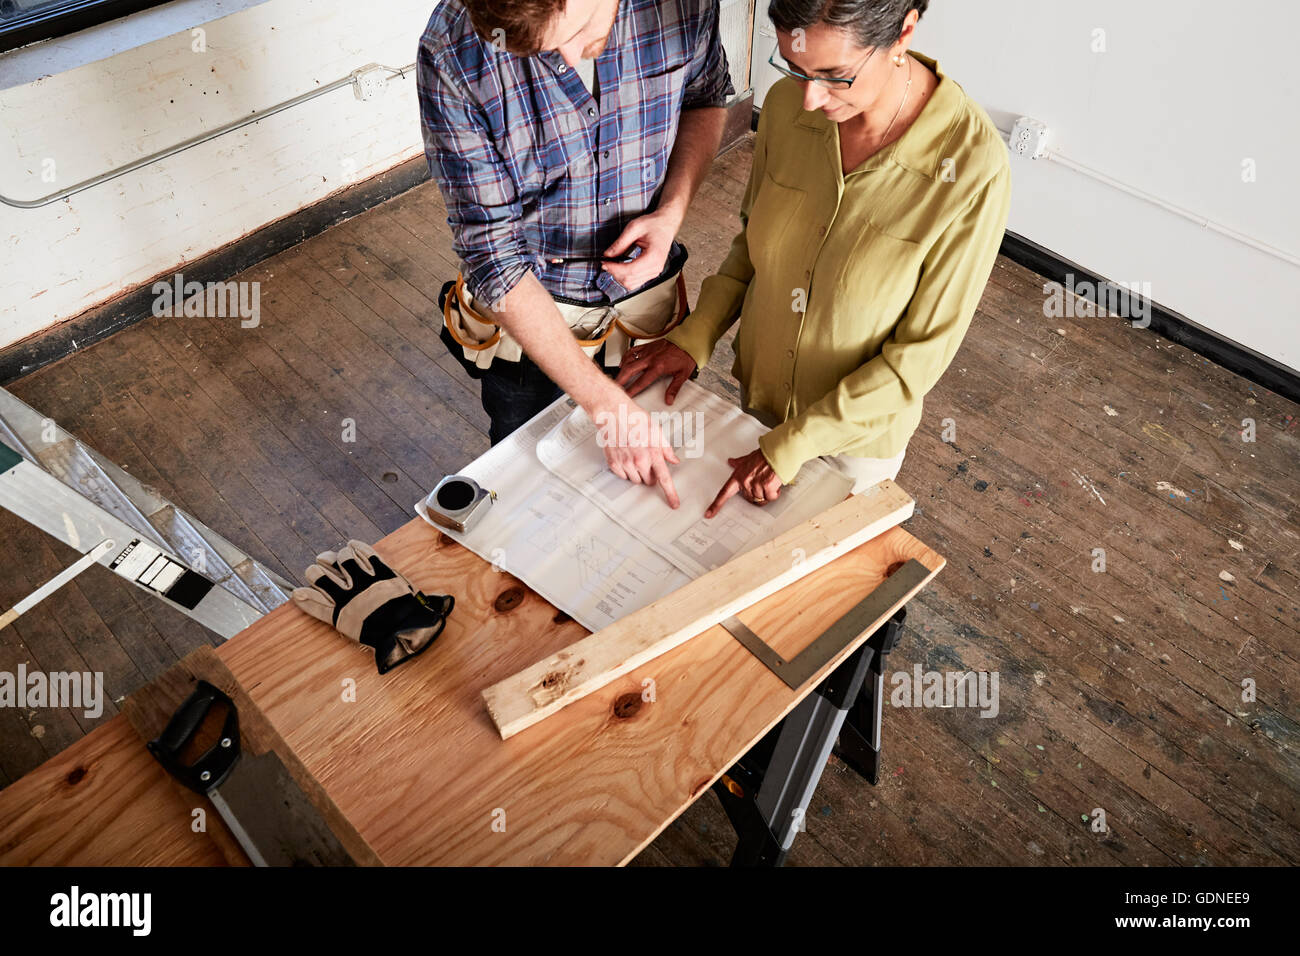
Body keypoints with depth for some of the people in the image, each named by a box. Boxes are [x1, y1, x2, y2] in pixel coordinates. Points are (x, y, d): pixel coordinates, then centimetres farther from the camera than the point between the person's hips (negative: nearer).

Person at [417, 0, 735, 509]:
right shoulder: (451, 52, -27)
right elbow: (492, 255, -26)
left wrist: (671, 212, -17)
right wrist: (609, 404, -31)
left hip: (646, 297, 2)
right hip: (526, 314, -2)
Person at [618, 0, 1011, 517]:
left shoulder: (973, 168, -31)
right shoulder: (787, 105, -17)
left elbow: (920, 355, -23)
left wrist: (790, 446, -24)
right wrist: (694, 336, -10)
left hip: (858, 427, -3)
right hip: (759, 394, 4)